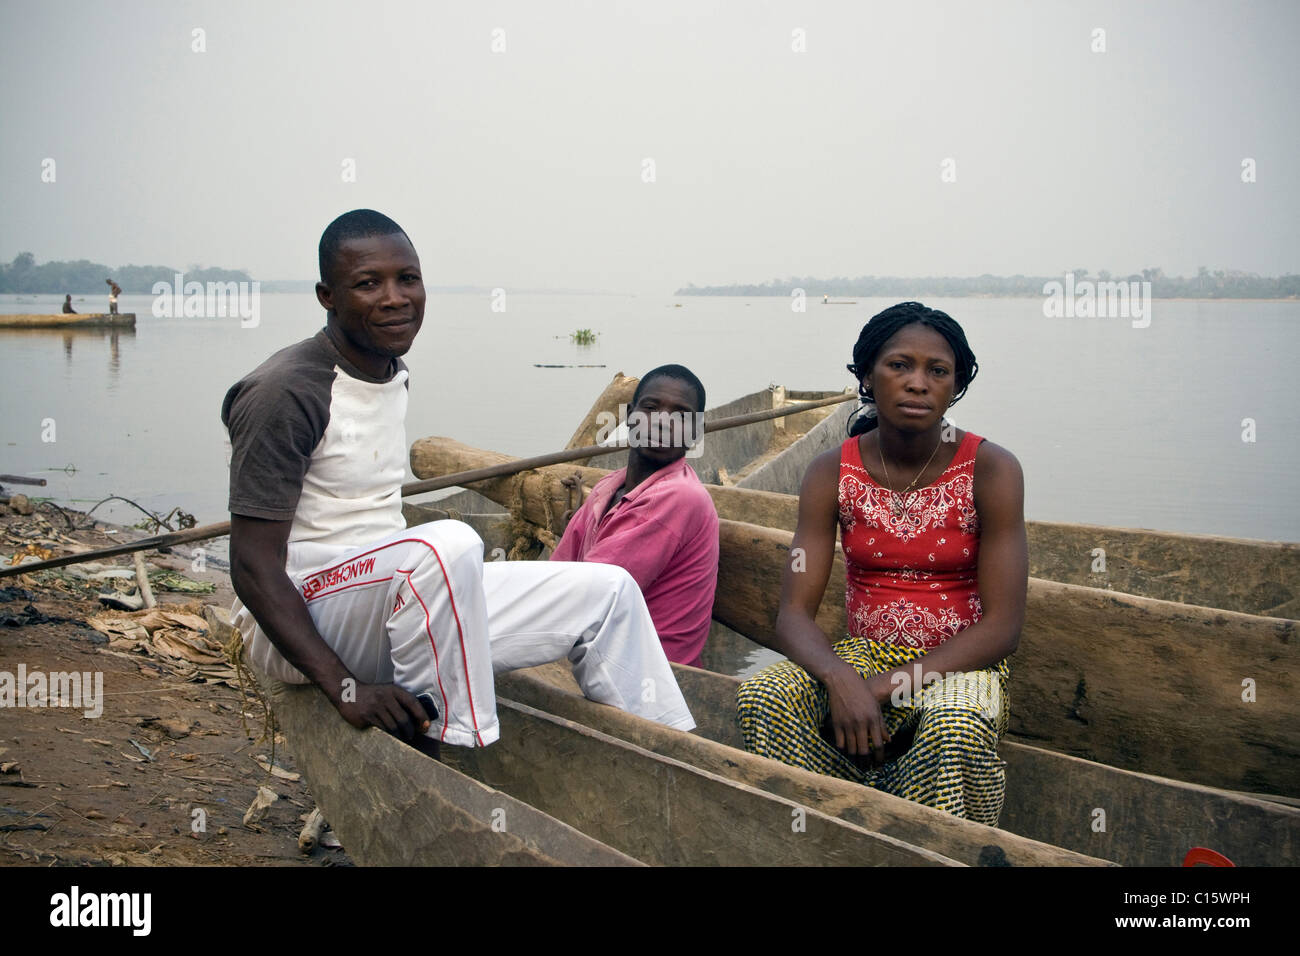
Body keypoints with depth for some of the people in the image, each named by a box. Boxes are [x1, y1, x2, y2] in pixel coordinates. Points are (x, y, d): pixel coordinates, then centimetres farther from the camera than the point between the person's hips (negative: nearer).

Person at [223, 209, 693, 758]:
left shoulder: (394, 375, 11)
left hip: (387, 600, 9)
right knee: (448, 543, -39)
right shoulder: (286, 392, -17)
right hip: (297, 629, -9)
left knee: (608, 592, 2)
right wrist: (344, 688, -29)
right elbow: (254, 567, -20)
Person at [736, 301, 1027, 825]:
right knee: (761, 696, -26)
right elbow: (793, 614, -8)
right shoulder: (832, 472, -3)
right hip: (862, 656, 3)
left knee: (953, 729, -37)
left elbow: (1002, 626, -13)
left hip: (959, 662, -3)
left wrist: (886, 686, -22)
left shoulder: (991, 470, -10)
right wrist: (840, 679, -30)